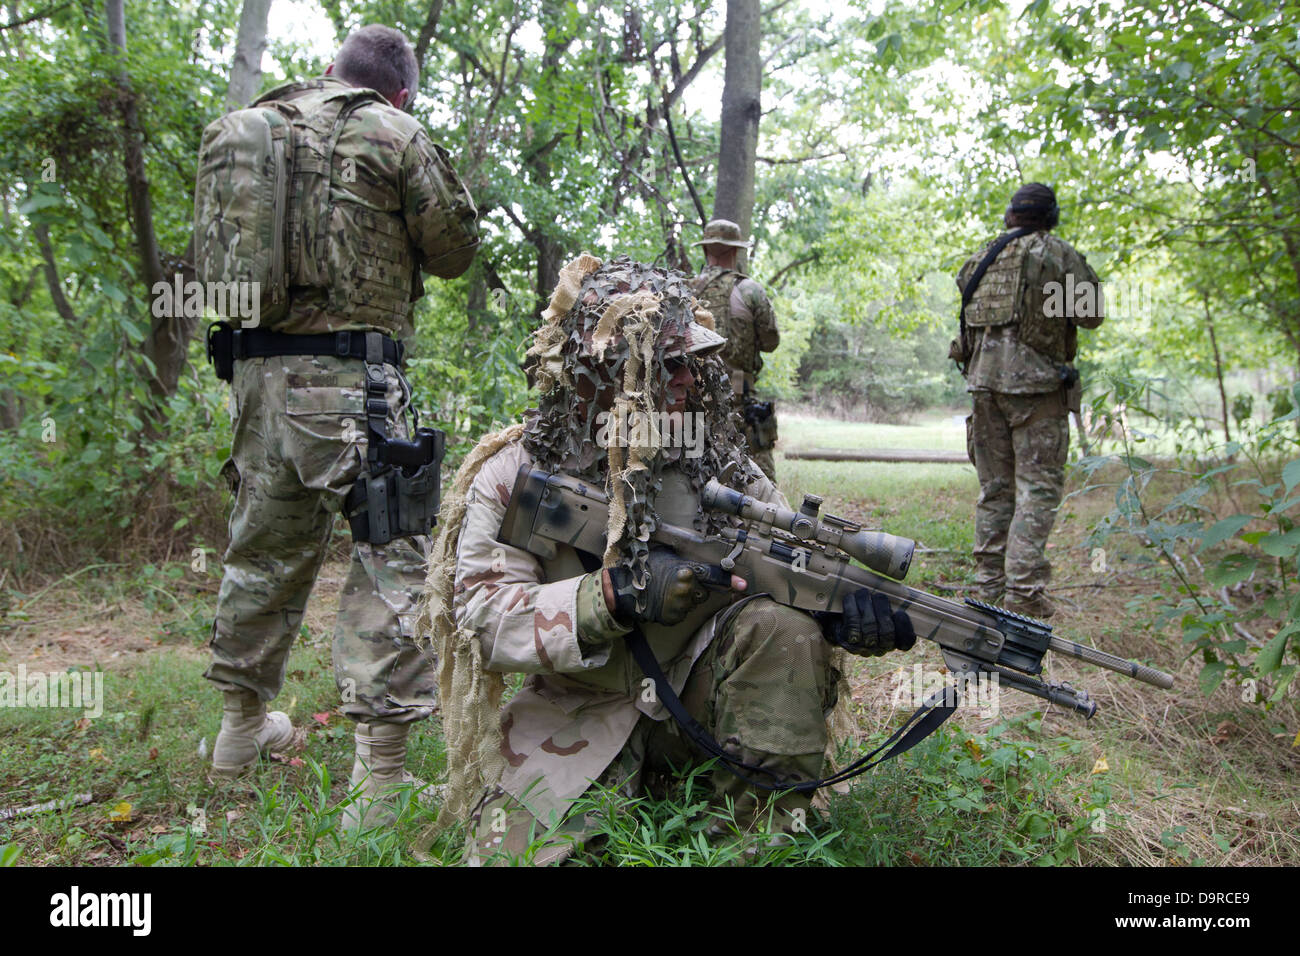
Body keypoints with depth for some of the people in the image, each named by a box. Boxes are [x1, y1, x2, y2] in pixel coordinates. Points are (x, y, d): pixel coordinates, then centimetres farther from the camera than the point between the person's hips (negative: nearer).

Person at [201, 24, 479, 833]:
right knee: (395, 559, -3)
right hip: (349, 378, -7)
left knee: (267, 547, 19)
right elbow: (455, 249, 4)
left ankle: (244, 723, 36)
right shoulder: (392, 133, -2)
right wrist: (433, 165, 19)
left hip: (259, 372, 7)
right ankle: (381, 778, -4)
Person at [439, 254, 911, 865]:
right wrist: (617, 595, -33)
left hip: (697, 691, 2)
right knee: (512, 848, -21)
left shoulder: (711, 457, 1)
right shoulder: (514, 475, -9)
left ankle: (767, 825, -10)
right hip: (581, 720, -2)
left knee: (782, 621, -25)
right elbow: (484, 615, -18)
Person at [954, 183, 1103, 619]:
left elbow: (964, 317, 14)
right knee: (1038, 487, -3)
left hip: (984, 380, 5)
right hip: (1036, 385, -4)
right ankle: (1023, 589, -11)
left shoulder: (979, 259, 13)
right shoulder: (1059, 254, 0)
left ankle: (989, 585, 11)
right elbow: (1090, 316, 3)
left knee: (994, 488, 10)